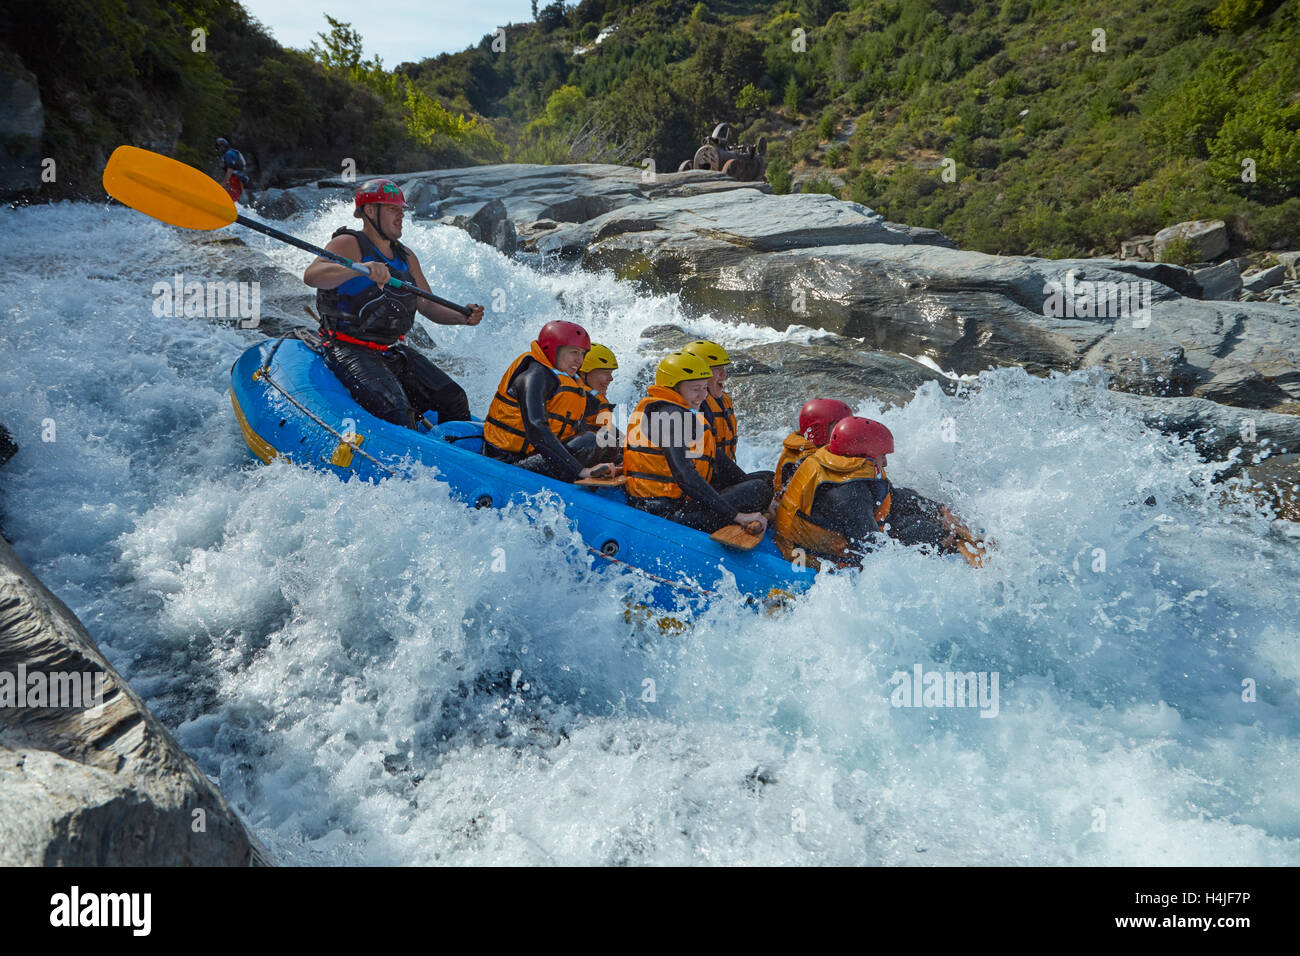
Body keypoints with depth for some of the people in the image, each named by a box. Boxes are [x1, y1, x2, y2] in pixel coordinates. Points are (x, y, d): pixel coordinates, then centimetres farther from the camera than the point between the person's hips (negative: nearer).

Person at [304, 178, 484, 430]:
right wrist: (361, 268, -41)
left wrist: (462, 317, -1)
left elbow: (427, 305, 18)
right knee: (396, 410, -28)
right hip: (350, 351, -7)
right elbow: (311, 276, -24)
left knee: (454, 400, -4)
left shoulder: (406, 257, 16)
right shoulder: (348, 244, -6)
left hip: (394, 351, 7)